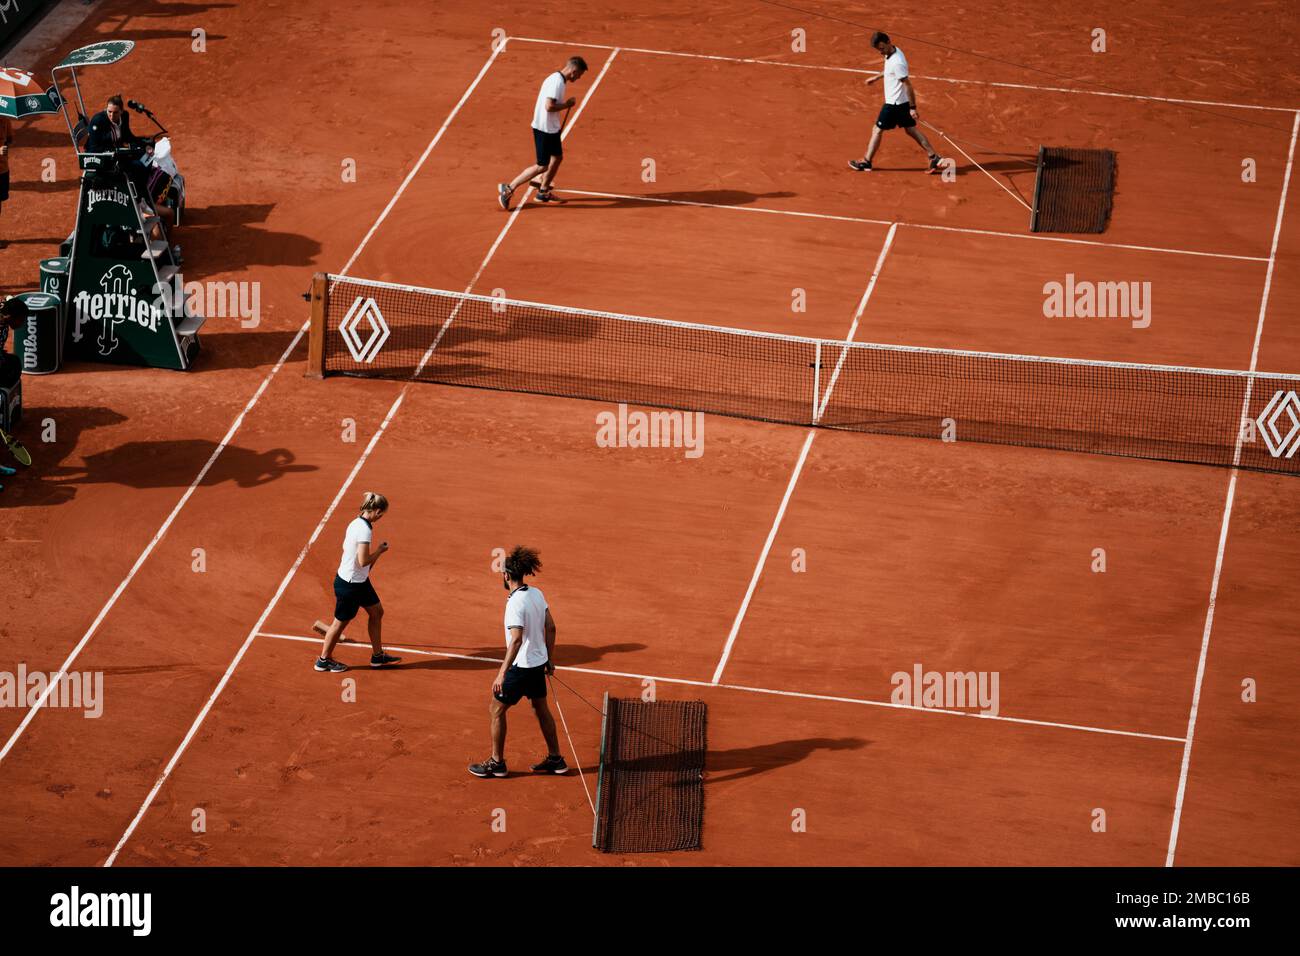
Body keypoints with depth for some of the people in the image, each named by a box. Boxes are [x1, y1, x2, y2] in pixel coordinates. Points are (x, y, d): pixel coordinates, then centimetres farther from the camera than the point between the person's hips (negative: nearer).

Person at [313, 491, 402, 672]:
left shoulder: (356, 523, 1)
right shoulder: (365, 530, -28)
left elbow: (346, 547, 13)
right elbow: (363, 561, -29)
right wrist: (380, 550, -14)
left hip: (359, 581, 10)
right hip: (349, 584, -10)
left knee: (376, 612, 18)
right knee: (341, 621, 7)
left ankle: (377, 655, 28)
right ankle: (324, 660, 23)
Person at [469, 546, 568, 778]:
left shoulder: (516, 603, -24)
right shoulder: (537, 593, 1)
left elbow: (516, 640, -30)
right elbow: (550, 627, 9)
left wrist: (502, 673, -30)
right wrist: (549, 659, 19)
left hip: (521, 666, -8)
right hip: (539, 663, 8)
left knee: (496, 709, 6)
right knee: (541, 709, 21)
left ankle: (497, 763, 13)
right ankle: (555, 759, 28)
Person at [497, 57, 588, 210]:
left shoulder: (557, 79, 9)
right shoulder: (557, 82, -22)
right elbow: (549, 106, -30)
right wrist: (567, 105, -17)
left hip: (551, 128, 10)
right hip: (544, 129, -10)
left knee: (557, 157, 21)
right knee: (542, 166, -4)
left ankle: (543, 192, 34)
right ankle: (508, 189, -1)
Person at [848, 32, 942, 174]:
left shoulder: (897, 62, -27)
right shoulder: (892, 52, 1)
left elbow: (908, 85, -24)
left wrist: (912, 108, -21)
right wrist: (876, 77, 34)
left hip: (894, 103, -9)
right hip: (903, 102, 9)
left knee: (877, 130, 5)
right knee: (911, 130, 13)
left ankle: (866, 162, 17)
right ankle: (934, 158, 11)